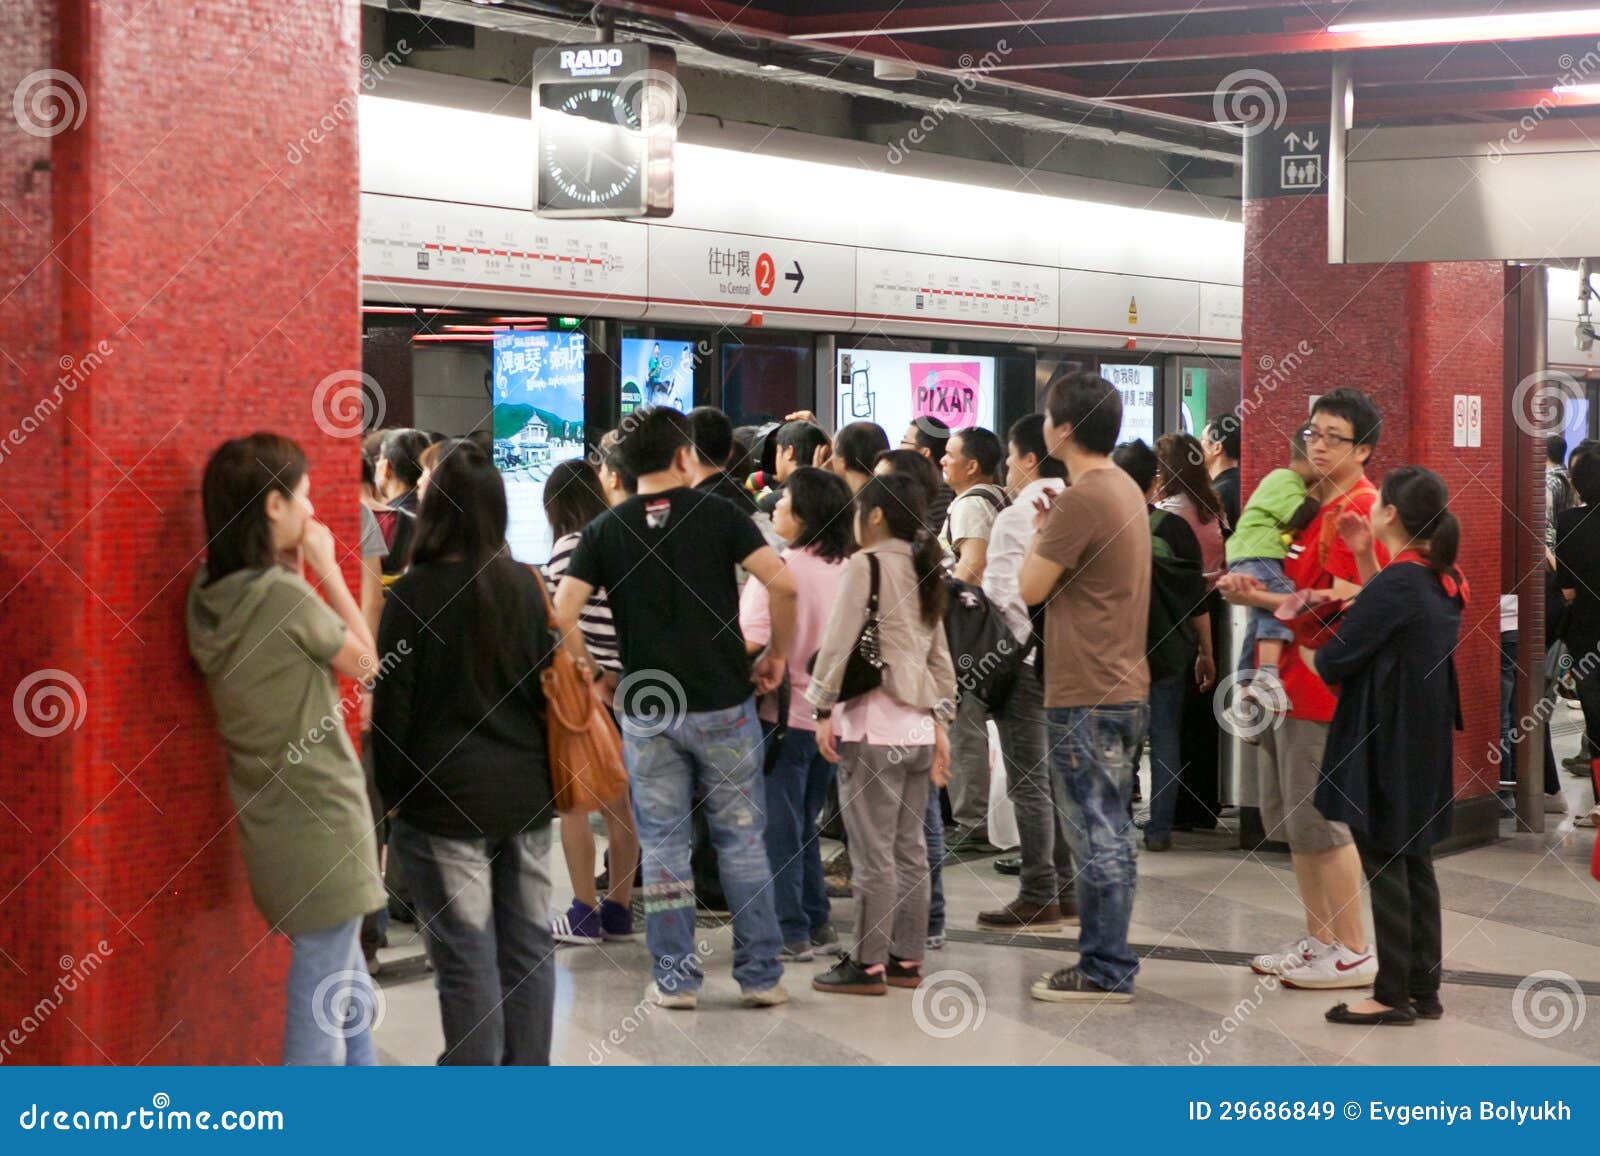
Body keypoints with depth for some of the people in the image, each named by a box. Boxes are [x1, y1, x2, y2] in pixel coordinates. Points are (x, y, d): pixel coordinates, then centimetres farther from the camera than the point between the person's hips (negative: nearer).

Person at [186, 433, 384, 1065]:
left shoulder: (210, 596, 2)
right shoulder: (283, 596, -21)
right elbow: (364, 661, -5)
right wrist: (325, 569, 0)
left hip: (273, 820, 9)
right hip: (317, 818, -9)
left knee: (350, 992, 21)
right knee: (322, 1002, 0)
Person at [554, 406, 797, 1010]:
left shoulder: (605, 530, 1)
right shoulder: (718, 513, -3)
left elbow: (561, 615, -8)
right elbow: (781, 583, -15)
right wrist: (776, 654, -1)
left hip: (646, 710, 1)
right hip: (723, 704, -1)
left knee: (662, 846, 8)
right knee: (741, 841, 7)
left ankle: (674, 978, 10)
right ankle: (760, 975, 10)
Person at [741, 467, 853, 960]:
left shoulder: (779, 568, -17)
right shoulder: (847, 569, 3)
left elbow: (751, 641, -22)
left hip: (784, 713, -7)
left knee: (779, 827, 1)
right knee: (804, 823, 19)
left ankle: (791, 930, 2)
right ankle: (817, 923, 22)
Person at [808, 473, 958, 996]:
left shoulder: (866, 564, -8)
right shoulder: (924, 570, 15)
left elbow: (839, 640, -14)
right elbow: (941, 658, 19)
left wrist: (823, 710, -9)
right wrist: (940, 722, 22)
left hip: (874, 726, -8)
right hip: (918, 727, 8)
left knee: (873, 853, -4)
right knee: (909, 850, 11)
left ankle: (868, 964, -1)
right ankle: (907, 959, 16)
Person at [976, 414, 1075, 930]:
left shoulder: (1014, 518, -12)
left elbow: (1000, 594, -14)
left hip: (1025, 659, -7)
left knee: (1029, 783, -3)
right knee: (1058, 778, 13)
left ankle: (1038, 899, -2)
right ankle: (1065, 891, 17)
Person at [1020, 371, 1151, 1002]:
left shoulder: (1082, 499, -18)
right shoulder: (1126, 488, 12)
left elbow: (1031, 588, -12)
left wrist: (1039, 531, 3)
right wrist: (1052, 526, 9)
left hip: (1087, 696, -10)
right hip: (1124, 685, 10)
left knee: (1099, 834, -4)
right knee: (1108, 831, 16)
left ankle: (1106, 972, 1)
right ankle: (1105, 961, 23)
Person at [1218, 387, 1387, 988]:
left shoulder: (1359, 509, -13)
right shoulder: (1314, 506, 17)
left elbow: (1344, 604, -21)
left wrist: (1263, 599, -20)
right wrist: (1255, 590, 4)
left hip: (1326, 684, -10)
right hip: (1290, 684, 10)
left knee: (1319, 822, -6)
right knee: (1289, 821, 15)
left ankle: (1353, 954, 1)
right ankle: (1318, 940, 25)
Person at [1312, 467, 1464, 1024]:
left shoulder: (1394, 584, -20)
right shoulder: (1443, 582, 6)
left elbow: (1332, 660, -16)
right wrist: (1367, 558, 15)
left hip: (1384, 743, -8)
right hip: (1424, 742, 8)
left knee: (1383, 865, -1)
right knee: (1414, 862, 13)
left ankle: (1392, 995, 3)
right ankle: (1424, 988, 17)